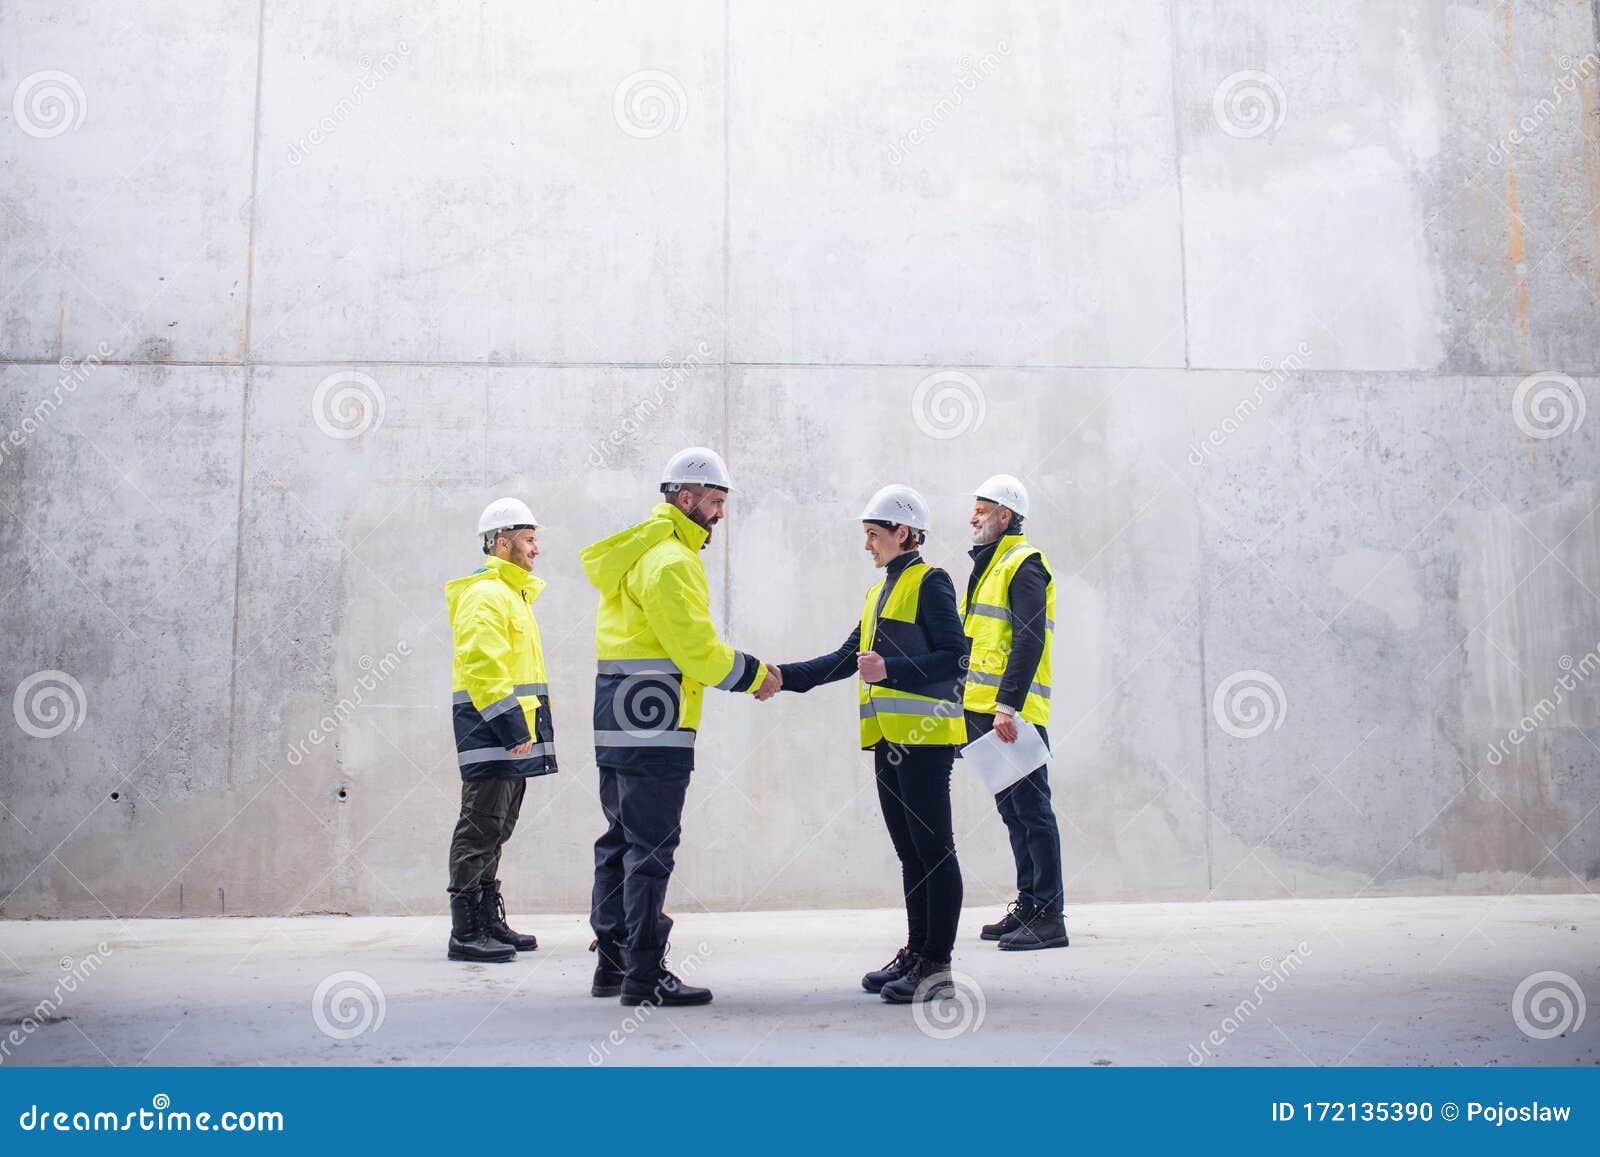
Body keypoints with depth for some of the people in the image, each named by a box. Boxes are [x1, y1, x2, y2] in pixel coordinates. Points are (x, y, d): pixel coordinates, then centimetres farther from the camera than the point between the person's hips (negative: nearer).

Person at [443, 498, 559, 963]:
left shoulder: (512, 594, 22)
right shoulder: (486, 594, -12)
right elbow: (482, 667, -21)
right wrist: (511, 727, -25)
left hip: (511, 734, 10)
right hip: (492, 732, -10)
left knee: (494, 831, 14)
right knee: (480, 828, -7)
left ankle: (489, 922, 22)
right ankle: (466, 932, -4)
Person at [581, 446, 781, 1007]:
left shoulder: (639, 552, 19)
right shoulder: (669, 561, -14)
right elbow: (696, 647, -17)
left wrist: (739, 669, 10)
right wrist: (754, 674, -4)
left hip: (618, 726, 11)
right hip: (655, 729, -11)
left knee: (621, 841, 16)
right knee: (651, 849, -6)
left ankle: (613, 961, 25)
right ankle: (644, 975, -2)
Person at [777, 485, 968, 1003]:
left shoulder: (930, 583, -6)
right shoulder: (880, 592, 21)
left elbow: (954, 657, -14)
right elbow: (848, 657, 22)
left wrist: (891, 669, -22)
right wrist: (784, 677, 13)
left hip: (925, 736, -9)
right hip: (888, 740, 9)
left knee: (933, 848, -5)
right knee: (909, 850, 13)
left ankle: (937, 965, -3)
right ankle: (917, 950, 21)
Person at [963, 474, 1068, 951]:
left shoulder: (1024, 564, -8)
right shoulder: (988, 566, 22)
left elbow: (1029, 640, -18)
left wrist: (1008, 706, -24)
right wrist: (967, 703, 20)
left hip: (1013, 713, -10)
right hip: (985, 712, 10)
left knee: (1031, 810, -7)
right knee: (1013, 811, 13)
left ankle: (1049, 918, -4)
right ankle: (1027, 906, 21)